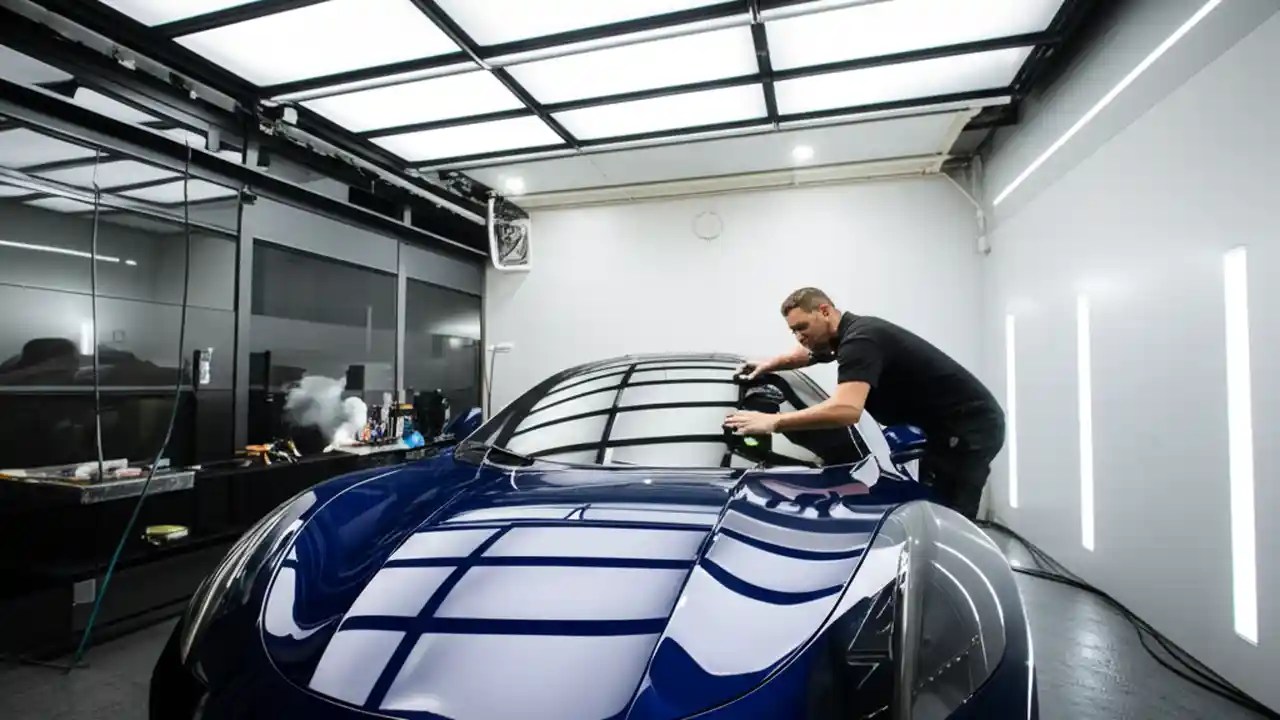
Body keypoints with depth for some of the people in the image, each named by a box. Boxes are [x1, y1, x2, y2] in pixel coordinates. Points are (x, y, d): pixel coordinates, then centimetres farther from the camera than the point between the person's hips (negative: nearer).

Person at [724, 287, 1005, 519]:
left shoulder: (860, 339, -24)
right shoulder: (852, 333, 9)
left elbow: (847, 411, -39)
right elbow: (804, 355, 31)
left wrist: (772, 422, -36)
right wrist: (768, 365, 15)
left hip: (969, 427, -10)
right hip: (952, 426, 10)